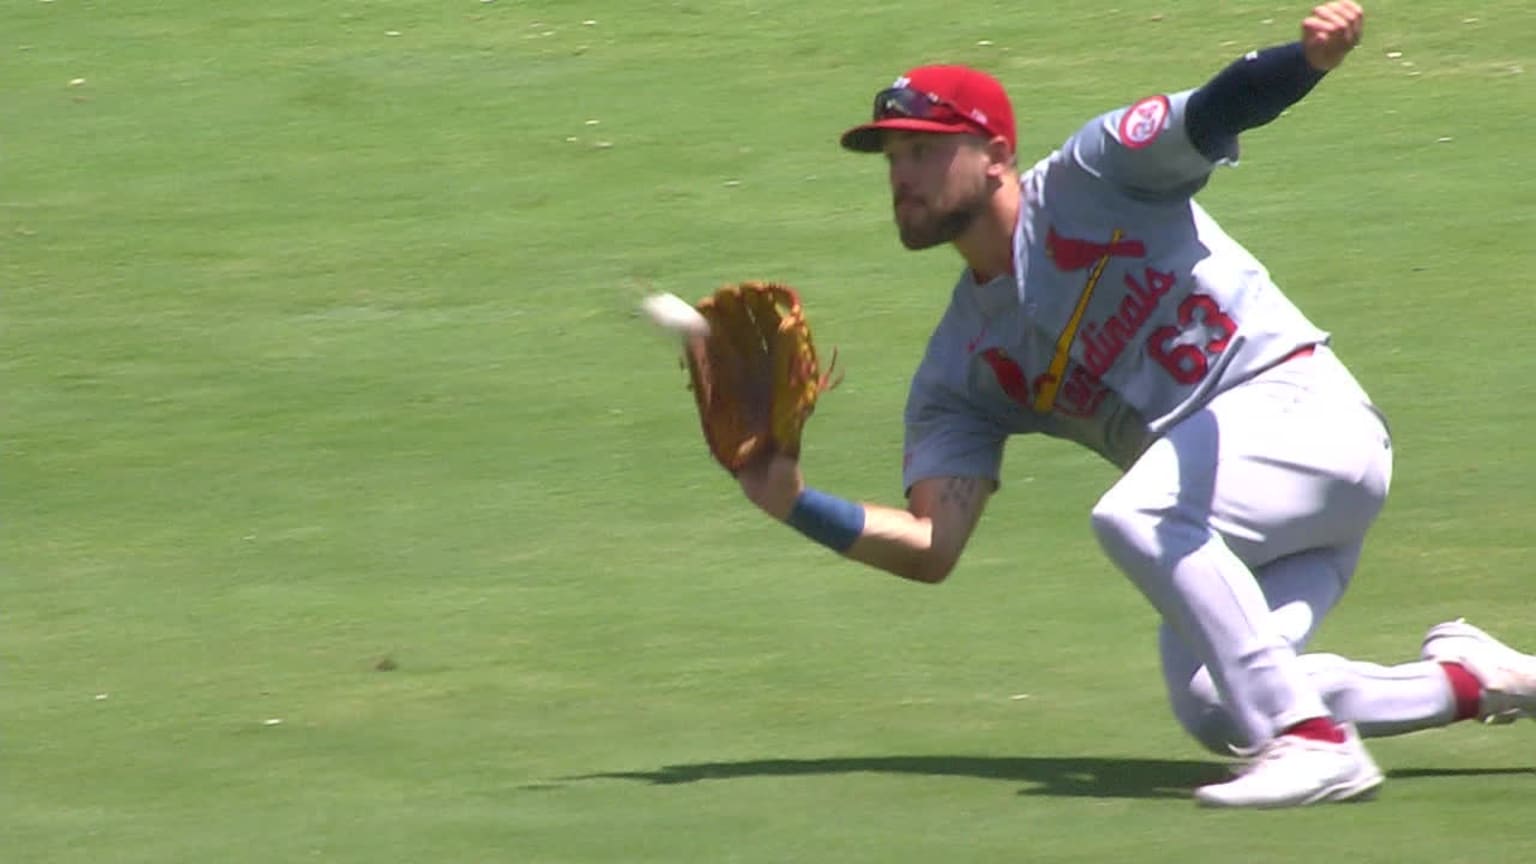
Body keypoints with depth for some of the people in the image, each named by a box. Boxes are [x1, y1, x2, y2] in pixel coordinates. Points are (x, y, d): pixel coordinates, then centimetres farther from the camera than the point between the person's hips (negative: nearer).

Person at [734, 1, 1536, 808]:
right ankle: (1467, 681, 10)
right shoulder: (959, 368, 12)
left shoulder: (1093, 178, -3)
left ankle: (1314, 741, -30)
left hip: (1302, 408, -7)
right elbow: (931, 548, 5)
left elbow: (1217, 109, -21)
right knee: (1211, 706, -12)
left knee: (1133, 517, -30)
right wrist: (797, 504, -11)